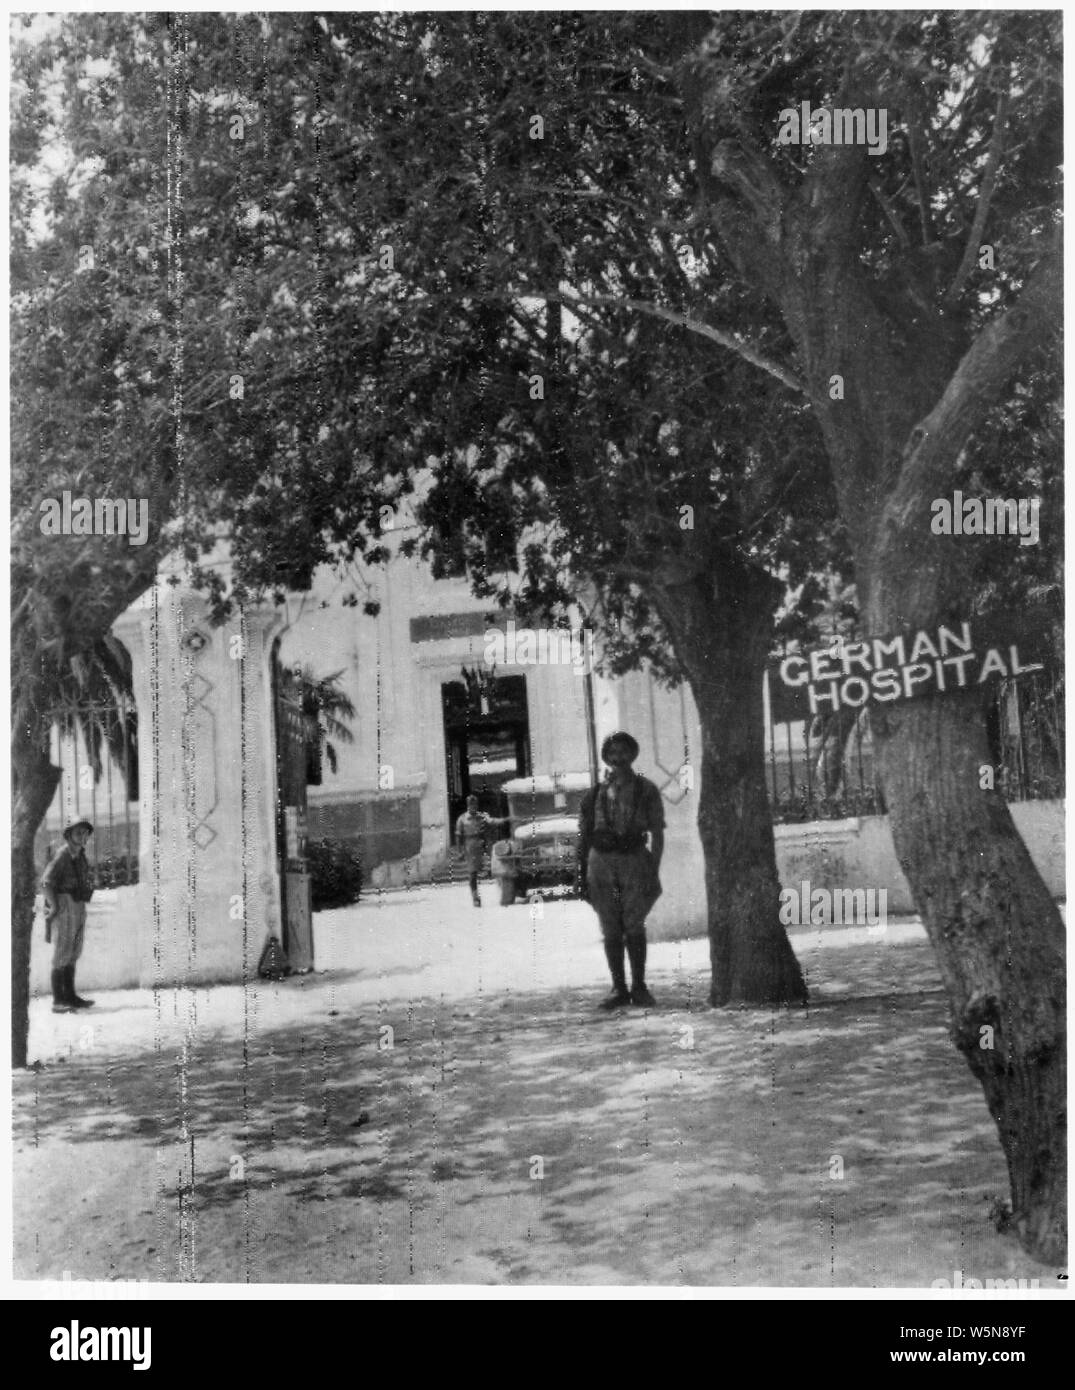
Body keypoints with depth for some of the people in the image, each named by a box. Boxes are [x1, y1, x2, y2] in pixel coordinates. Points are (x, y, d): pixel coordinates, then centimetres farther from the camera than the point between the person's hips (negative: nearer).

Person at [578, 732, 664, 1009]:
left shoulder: (646, 791, 5)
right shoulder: (595, 793, 9)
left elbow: (657, 834, 4)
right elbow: (583, 837, 12)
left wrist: (653, 872, -5)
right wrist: (581, 875, 7)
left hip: (634, 861, -2)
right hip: (601, 862, 2)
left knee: (634, 925, -9)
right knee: (610, 930, 2)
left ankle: (639, 987, 1)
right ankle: (618, 989, 8)